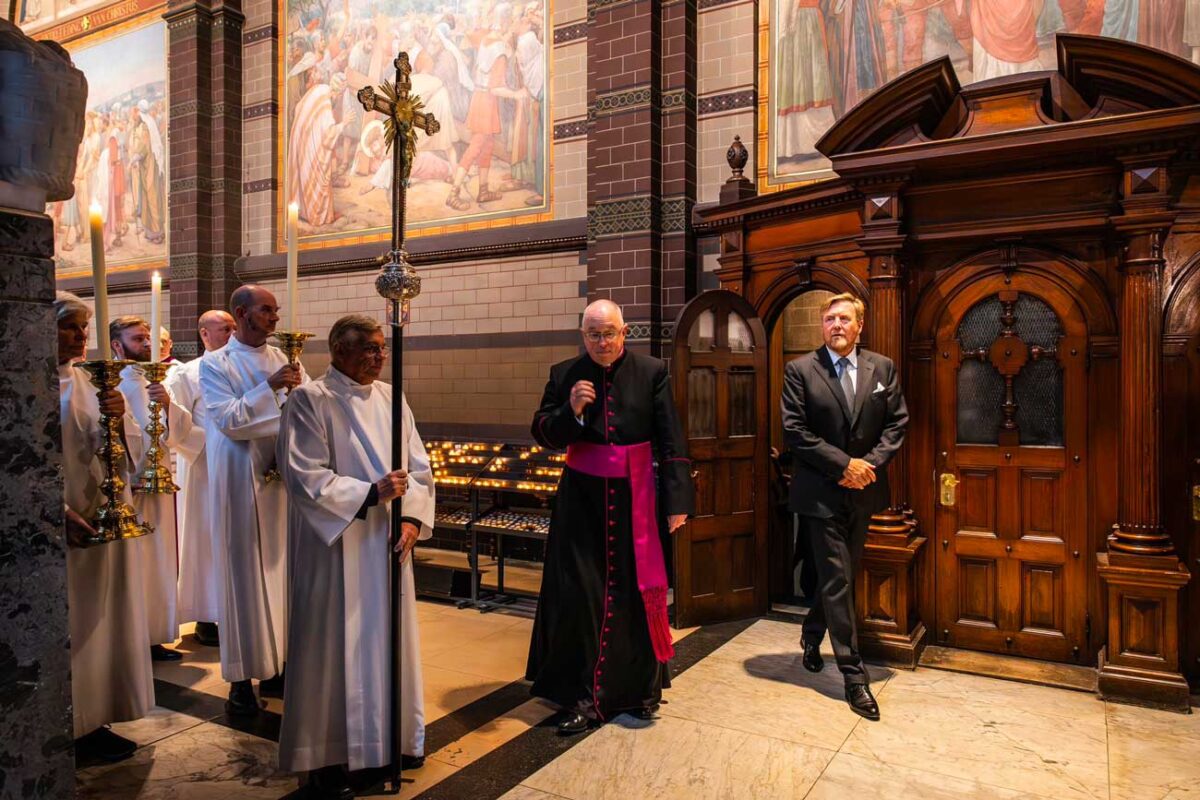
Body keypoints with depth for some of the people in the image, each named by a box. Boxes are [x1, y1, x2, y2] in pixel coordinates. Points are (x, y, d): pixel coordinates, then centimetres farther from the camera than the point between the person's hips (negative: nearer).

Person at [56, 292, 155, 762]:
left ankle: (93, 719, 23)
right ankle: (73, 727, 15)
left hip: (103, 514, 6)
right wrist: (62, 513, -21)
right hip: (67, 519, -6)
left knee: (102, 617, 11)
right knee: (69, 622, 2)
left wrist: (116, 416, -15)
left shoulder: (89, 380, 10)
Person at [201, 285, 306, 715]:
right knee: (244, 574, 2)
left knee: (281, 569, 9)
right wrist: (269, 387, -20)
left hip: (282, 477, 4)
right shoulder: (215, 364, -1)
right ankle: (241, 676, 13)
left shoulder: (285, 360, 10)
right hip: (240, 482, -4)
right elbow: (228, 419, -13)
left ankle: (276, 664, 22)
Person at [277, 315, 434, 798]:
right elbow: (304, 477, -17)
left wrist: (413, 517, -8)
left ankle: (394, 736, 33)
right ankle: (328, 753, 23)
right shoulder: (309, 401, -10)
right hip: (334, 549, -5)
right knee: (334, 646, 5)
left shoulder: (390, 399, 6)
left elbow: (418, 466, 5)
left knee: (390, 638, 15)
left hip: (388, 545, 6)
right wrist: (371, 493, -22)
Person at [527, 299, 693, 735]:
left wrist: (677, 500, -8)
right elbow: (543, 434, 2)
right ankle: (582, 695, 16)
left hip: (634, 498, 0)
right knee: (577, 594, 3)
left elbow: (671, 441, -3)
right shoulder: (564, 374, 1)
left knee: (636, 592, 9)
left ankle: (639, 687, 28)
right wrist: (570, 411, -18)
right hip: (581, 498, 1)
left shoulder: (652, 372, -2)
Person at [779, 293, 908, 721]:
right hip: (821, 492, -4)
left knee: (839, 576, 17)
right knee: (837, 580, -3)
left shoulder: (883, 368, 5)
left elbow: (897, 422, 4)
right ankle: (854, 675, 6)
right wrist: (843, 464, -15)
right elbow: (794, 430, -10)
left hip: (863, 490, 4)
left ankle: (812, 637, 41)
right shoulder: (800, 370, -5)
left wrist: (871, 463, -11)